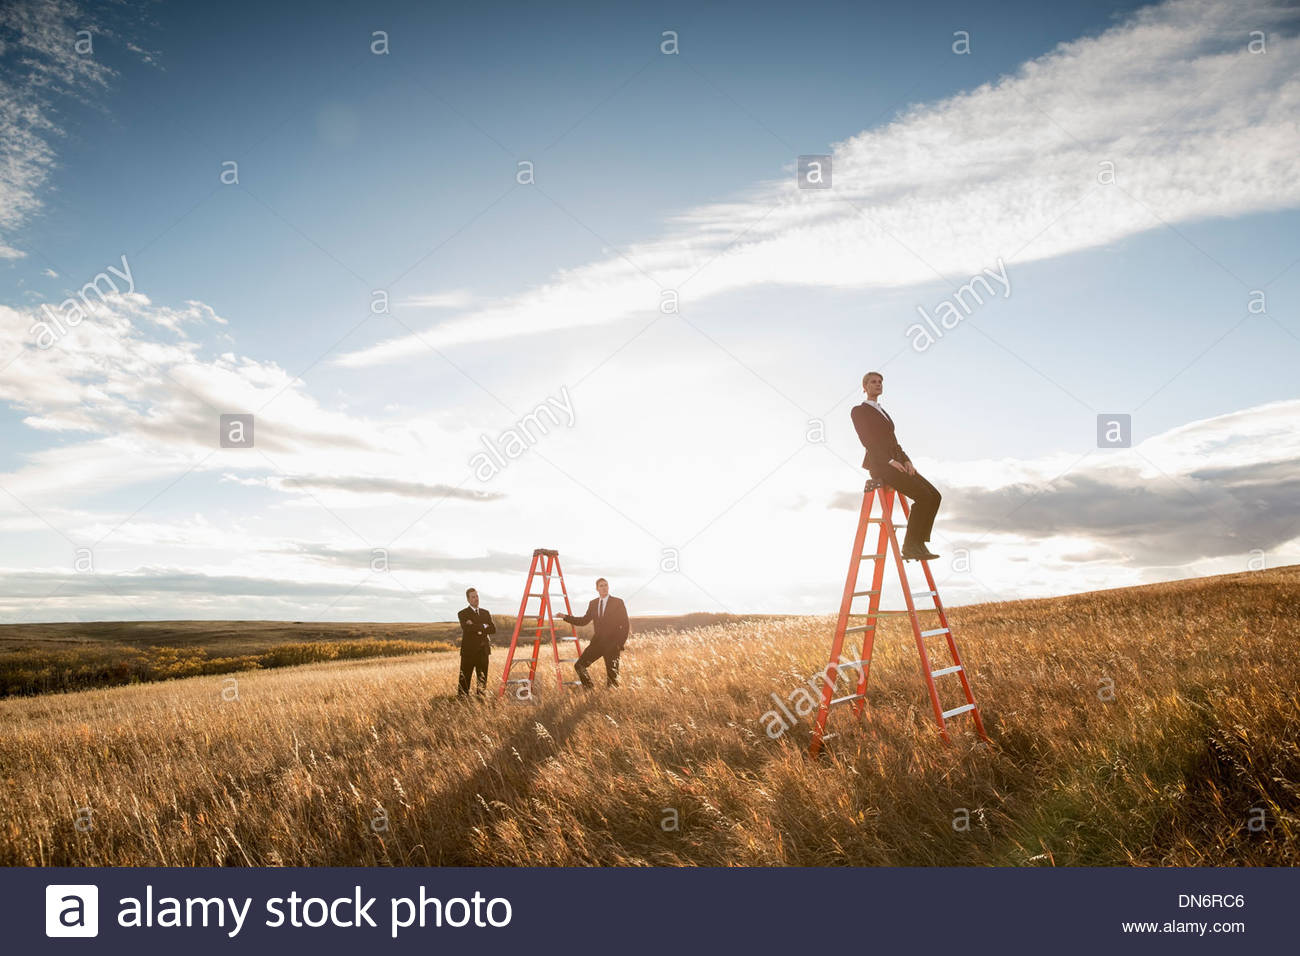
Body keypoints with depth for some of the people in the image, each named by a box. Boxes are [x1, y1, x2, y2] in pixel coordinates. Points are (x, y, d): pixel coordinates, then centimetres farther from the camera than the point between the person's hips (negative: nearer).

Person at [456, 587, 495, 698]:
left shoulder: (485, 613, 14)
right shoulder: (463, 614, 0)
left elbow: (493, 629, 3)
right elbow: (467, 628, -18)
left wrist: (477, 628, -10)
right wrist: (483, 626, -9)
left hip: (483, 650, 4)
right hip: (469, 651, -4)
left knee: (483, 678, 4)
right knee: (465, 677, -4)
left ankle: (481, 696, 11)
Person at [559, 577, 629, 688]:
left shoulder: (618, 602, -4)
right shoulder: (593, 603, 10)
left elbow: (625, 625, -6)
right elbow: (584, 621, 17)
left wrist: (620, 644, -12)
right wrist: (566, 617, 8)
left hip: (612, 644, -5)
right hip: (597, 642, 5)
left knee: (612, 675, -3)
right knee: (579, 665, -3)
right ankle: (590, 690, 9)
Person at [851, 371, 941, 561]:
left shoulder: (883, 413, 27)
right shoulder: (859, 411, 3)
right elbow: (867, 440, -10)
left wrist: (906, 460, 3)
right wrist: (890, 461, -19)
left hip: (896, 463, 8)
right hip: (880, 465, -8)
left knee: (934, 495, -8)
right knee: (923, 496, -23)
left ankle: (918, 544, -8)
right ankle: (910, 545, -16)